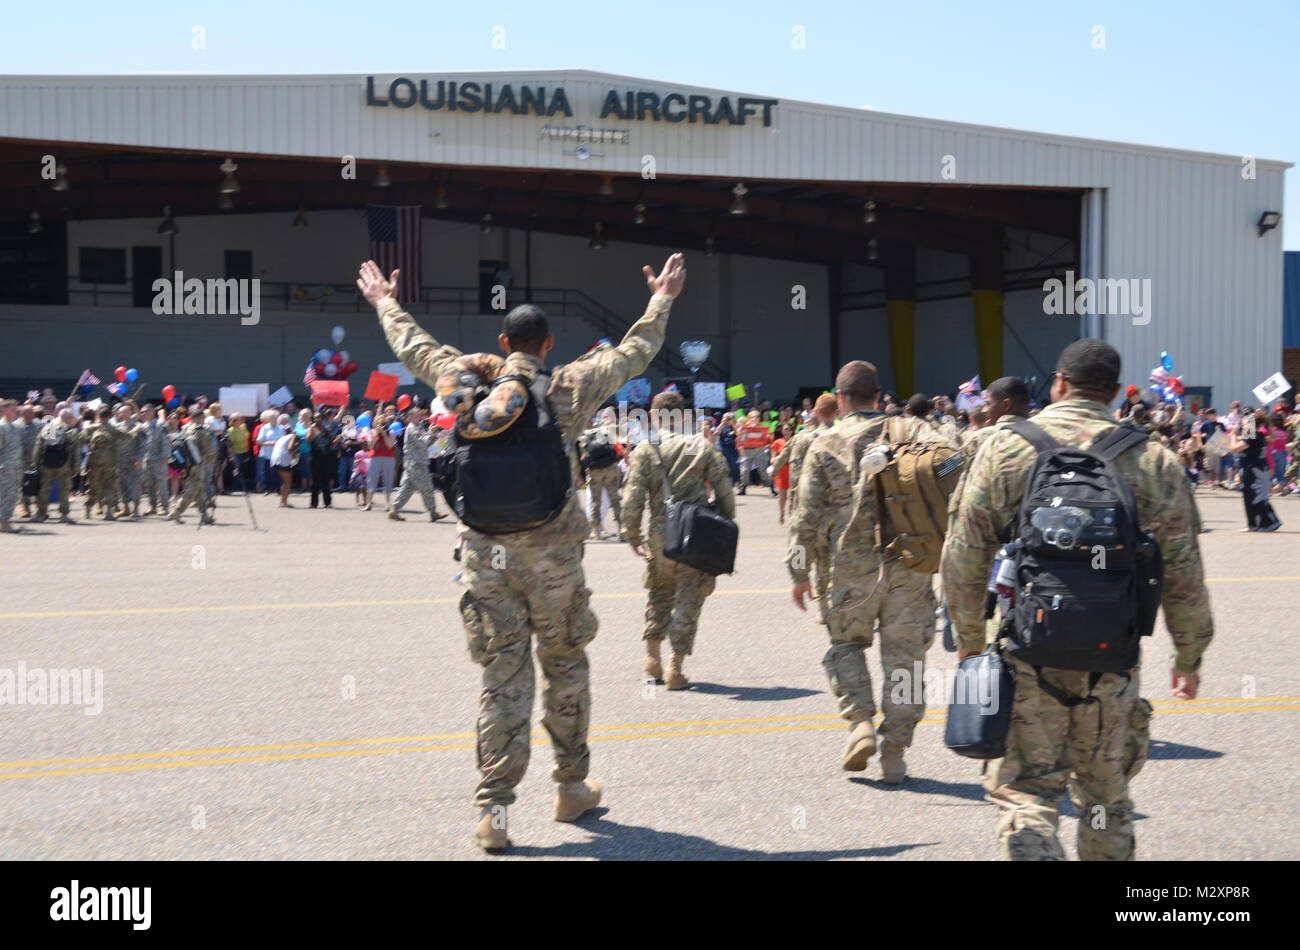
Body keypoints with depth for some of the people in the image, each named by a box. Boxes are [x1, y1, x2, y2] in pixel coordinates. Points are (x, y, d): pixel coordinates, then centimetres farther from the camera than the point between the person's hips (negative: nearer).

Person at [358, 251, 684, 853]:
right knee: (566, 669, 15)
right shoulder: (572, 388, -1)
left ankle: (493, 810, 2)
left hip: (487, 551, 1)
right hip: (553, 554, -1)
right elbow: (635, 352, 14)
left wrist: (384, 303, 39)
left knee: (502, 679, 4)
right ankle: (572, 788, 26)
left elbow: (414, 348, 20)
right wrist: (662, 300, 30)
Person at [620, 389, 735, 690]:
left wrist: (633, 536, 5)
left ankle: (653, 658, 22)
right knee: (688, 598, 7)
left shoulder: (644, 451, -1)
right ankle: (676, 668, 5)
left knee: (659, 594, 21)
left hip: (661, 535, 0)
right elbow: (724, 491, 3)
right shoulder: (702, 446, 3)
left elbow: (633, 499, -6)